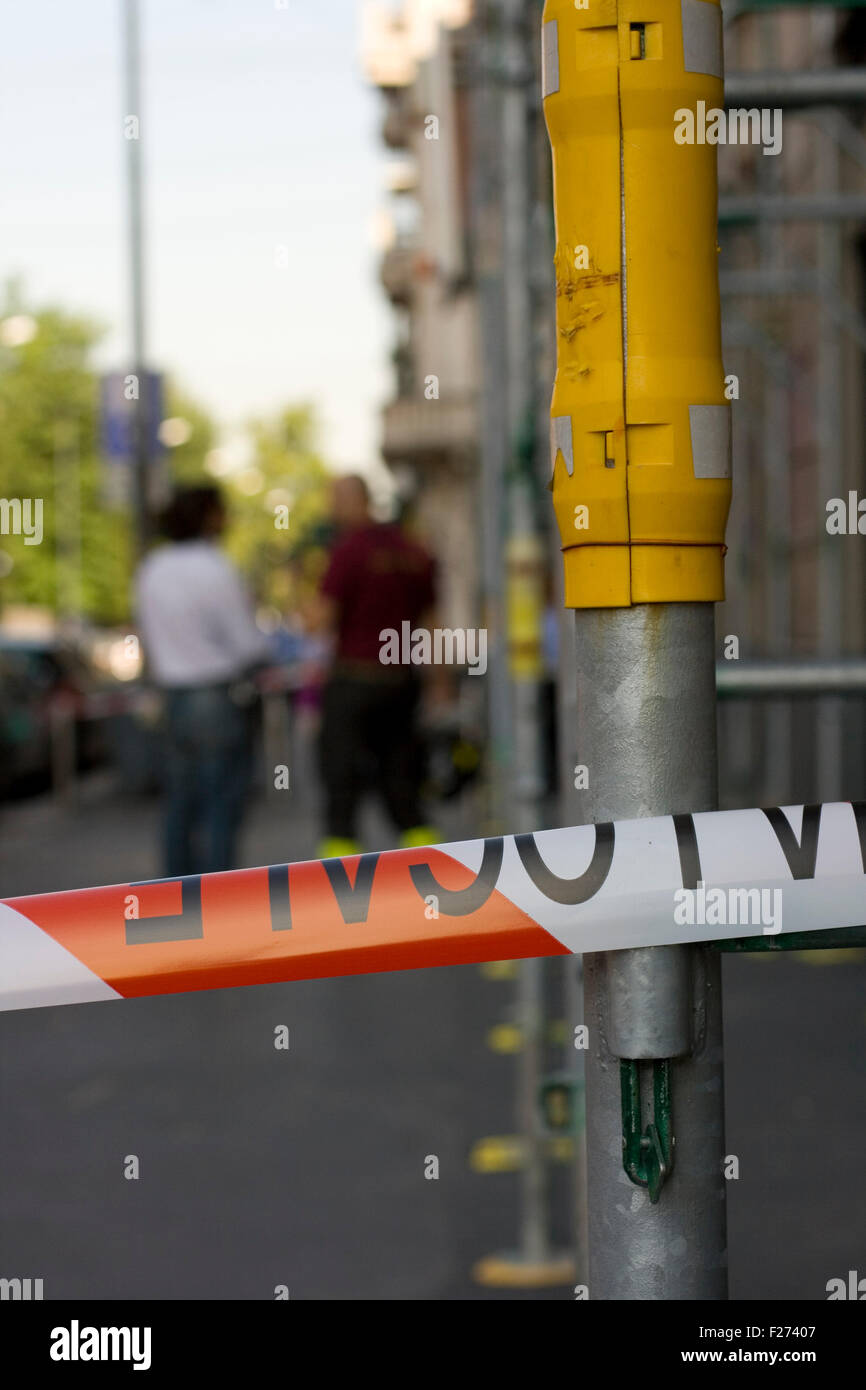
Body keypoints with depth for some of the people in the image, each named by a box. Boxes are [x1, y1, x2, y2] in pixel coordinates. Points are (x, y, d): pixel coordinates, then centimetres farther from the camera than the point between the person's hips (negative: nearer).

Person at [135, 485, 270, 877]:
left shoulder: (152, 569, 5)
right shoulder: (216, 570, -15)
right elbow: (248, 646, -12)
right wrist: (265, 643, 8)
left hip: (175, 698, 7)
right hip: (222, 697, -7)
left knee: (181, 806, 13)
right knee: (220, 810, -3)